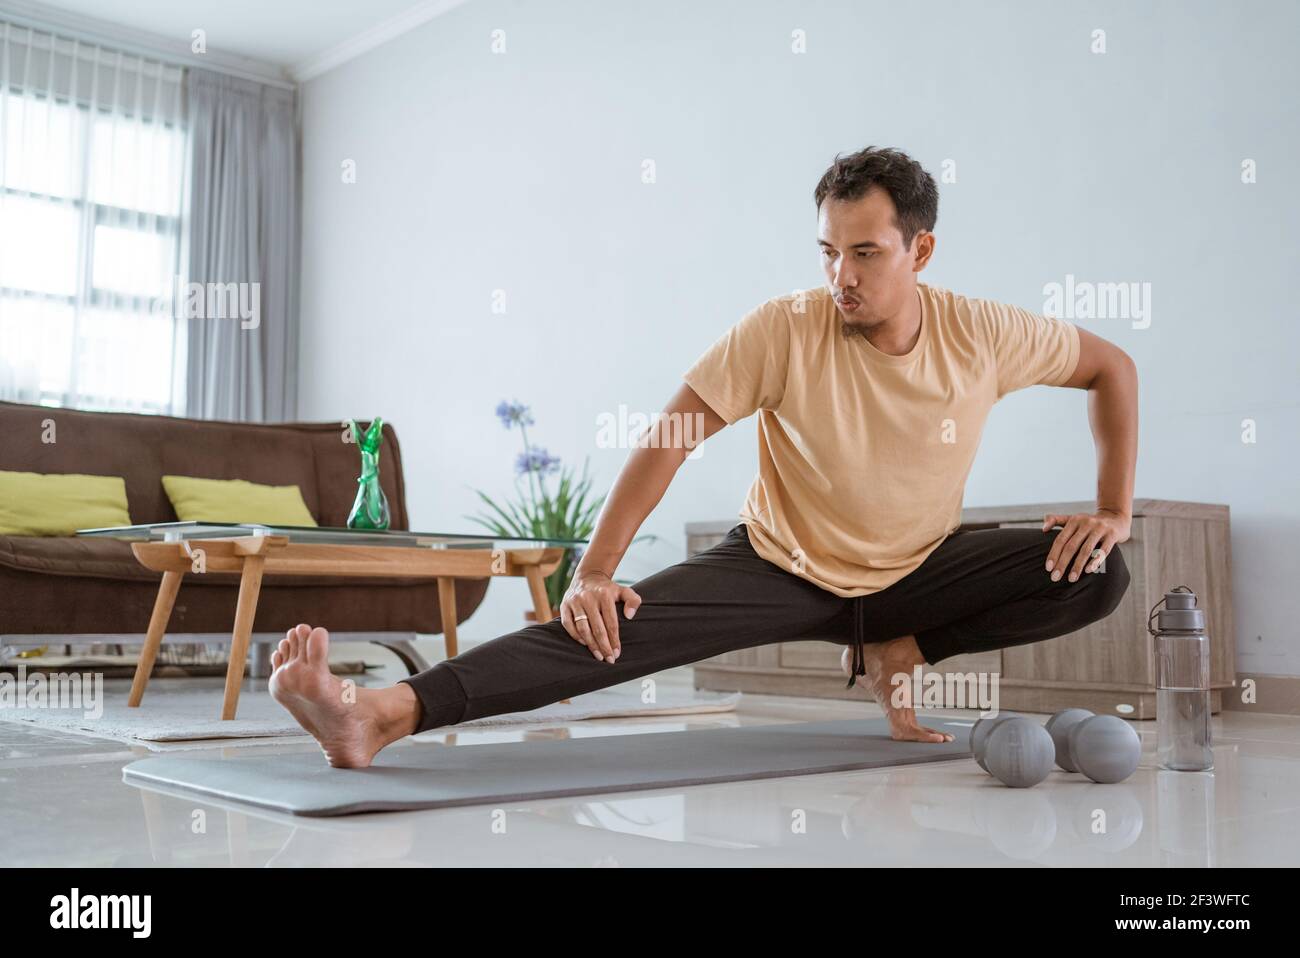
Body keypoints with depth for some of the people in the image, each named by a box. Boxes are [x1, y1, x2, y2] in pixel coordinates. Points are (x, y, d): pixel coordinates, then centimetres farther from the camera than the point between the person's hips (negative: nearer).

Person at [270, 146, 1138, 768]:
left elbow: (1113, 367, 2)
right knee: (612, 629, -27)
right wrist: (594, 573, -29)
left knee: (1096, 578, -16)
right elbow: (669, 437, -22)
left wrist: (1116, 512, -6)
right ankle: (377, 718, -41)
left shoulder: (982, 337, -15)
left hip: (921, 571, 4)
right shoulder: (786, 330, -22)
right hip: (782, 566, -3)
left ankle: (892, 653, -1)